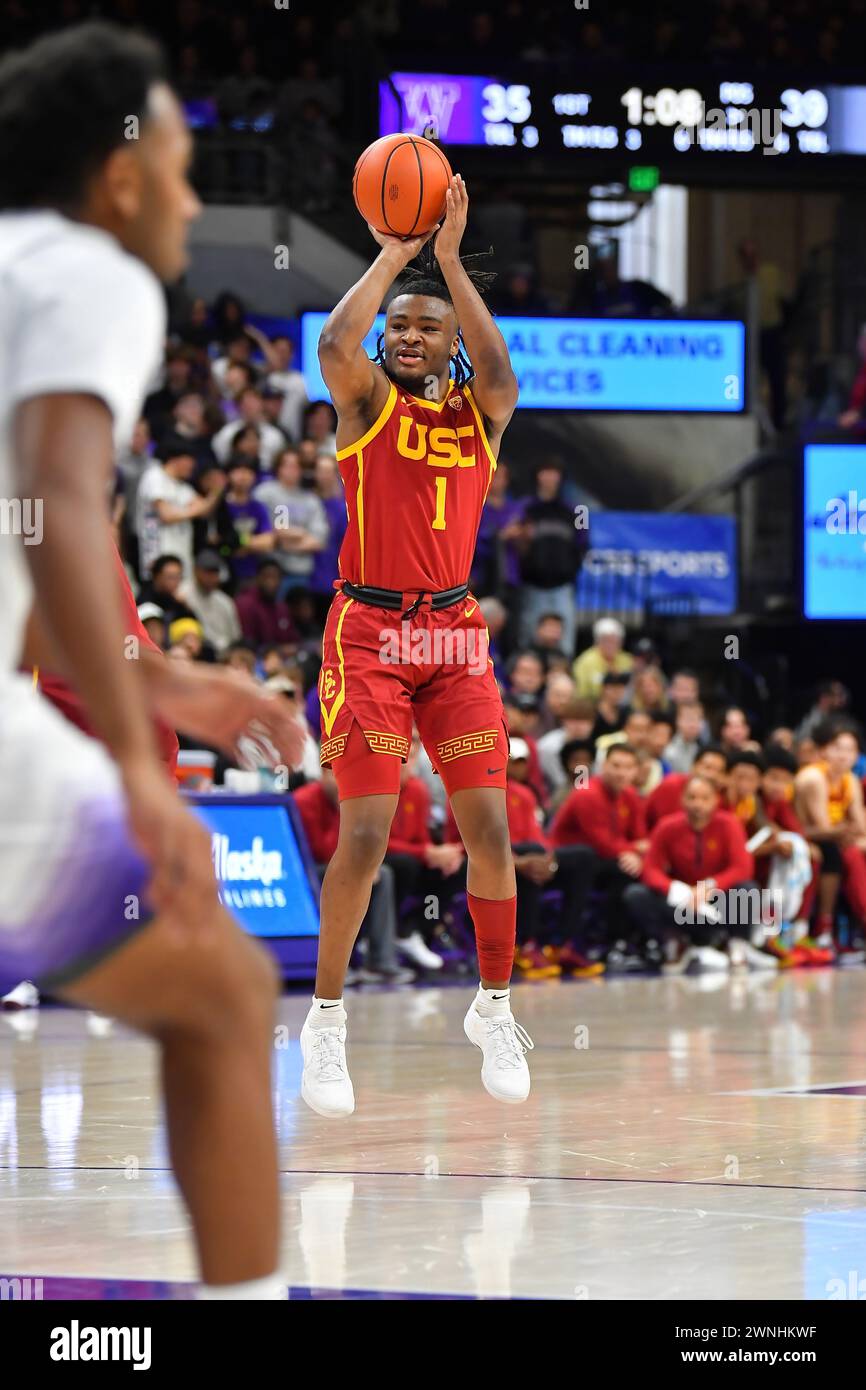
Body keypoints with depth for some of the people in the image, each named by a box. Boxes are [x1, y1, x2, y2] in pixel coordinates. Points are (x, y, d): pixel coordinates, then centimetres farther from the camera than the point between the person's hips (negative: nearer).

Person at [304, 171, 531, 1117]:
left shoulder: (479, 411, 7)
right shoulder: (368, 400, 1)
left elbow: (500, 374, -17)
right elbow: (334, 346, -22)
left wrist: (449, 257, -17)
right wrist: (392, 256, -14)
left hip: (453, 630, 3)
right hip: (369, 630, -3)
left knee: (488, 827, -2)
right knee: (365, 834, -9)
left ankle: (494, 1007, 16)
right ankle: (325, 1020, 4)